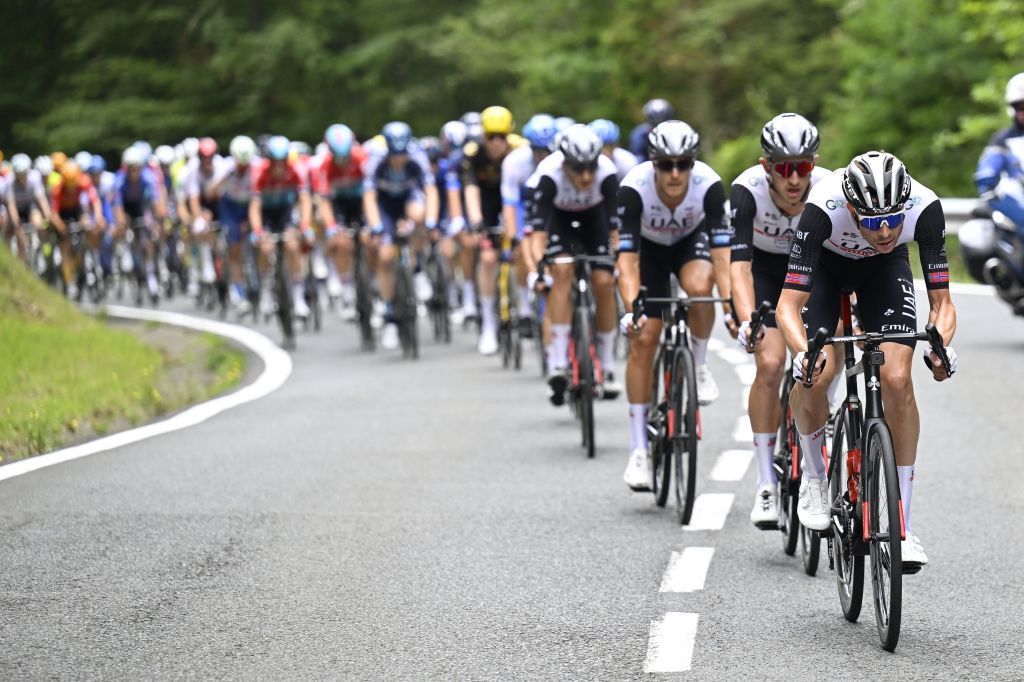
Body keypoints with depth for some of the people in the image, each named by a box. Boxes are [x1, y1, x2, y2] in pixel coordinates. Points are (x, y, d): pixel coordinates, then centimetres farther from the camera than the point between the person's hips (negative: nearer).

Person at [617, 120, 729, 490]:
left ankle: (699, 366, -5)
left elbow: (723, 251, -36)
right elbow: (627, 257, -38)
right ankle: (638, 450, -2)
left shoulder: (709, 185, -33)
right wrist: (631, 308, -53)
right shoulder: (634, 188, -35)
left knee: (699, 286, -34)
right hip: (649, 248, 0)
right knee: (643, 338, -10)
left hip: (691, 241, 0)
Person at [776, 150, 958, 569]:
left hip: (884, 268, 1)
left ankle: (900, 524, -8)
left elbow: (941, 302, -26)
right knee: (816, 374, -22)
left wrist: (940, 345, -47)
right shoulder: (823, 208, -40)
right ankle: (814, 476, 9)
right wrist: (802, 353, -58)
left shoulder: (924, 207, -35)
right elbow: (788, 304, -39)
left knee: (897, 379, -17)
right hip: (825, 264, -1)